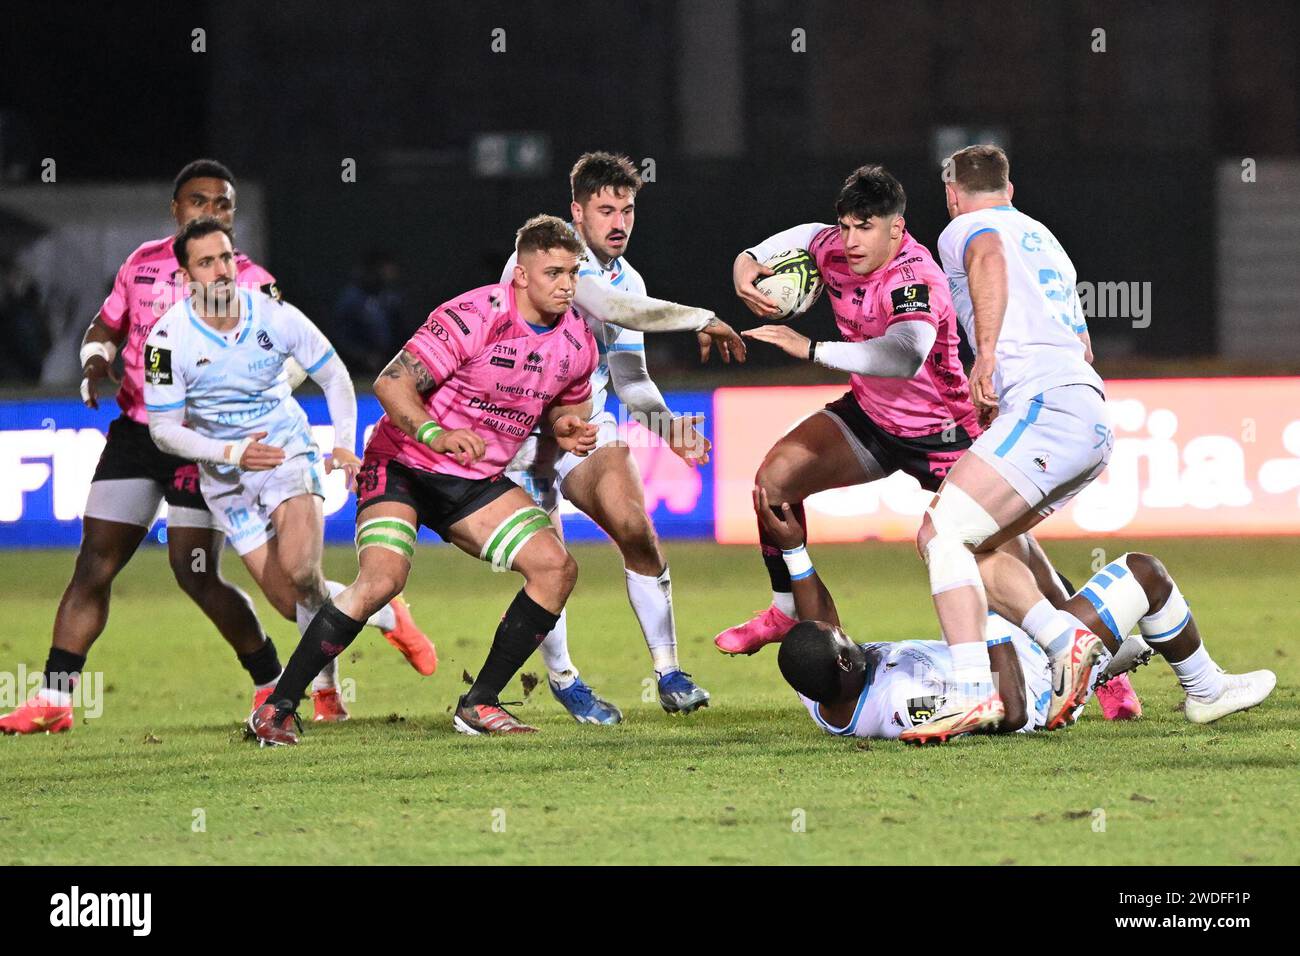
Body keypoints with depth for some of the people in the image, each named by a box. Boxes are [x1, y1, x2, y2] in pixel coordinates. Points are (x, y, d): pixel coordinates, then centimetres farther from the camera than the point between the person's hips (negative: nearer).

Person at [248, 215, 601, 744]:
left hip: (478, 481, 7)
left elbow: (570, 402, 20)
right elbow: (391, 383, -26)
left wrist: (567, 427, -4)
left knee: (556, 567, -9)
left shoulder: (576, 339, -1)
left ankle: (479, 704, 2)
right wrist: (434, 433, -42)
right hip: (403, 464, -7)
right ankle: (277, 709, -18)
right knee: (382, 576, -27)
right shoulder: (472, 317, -22)